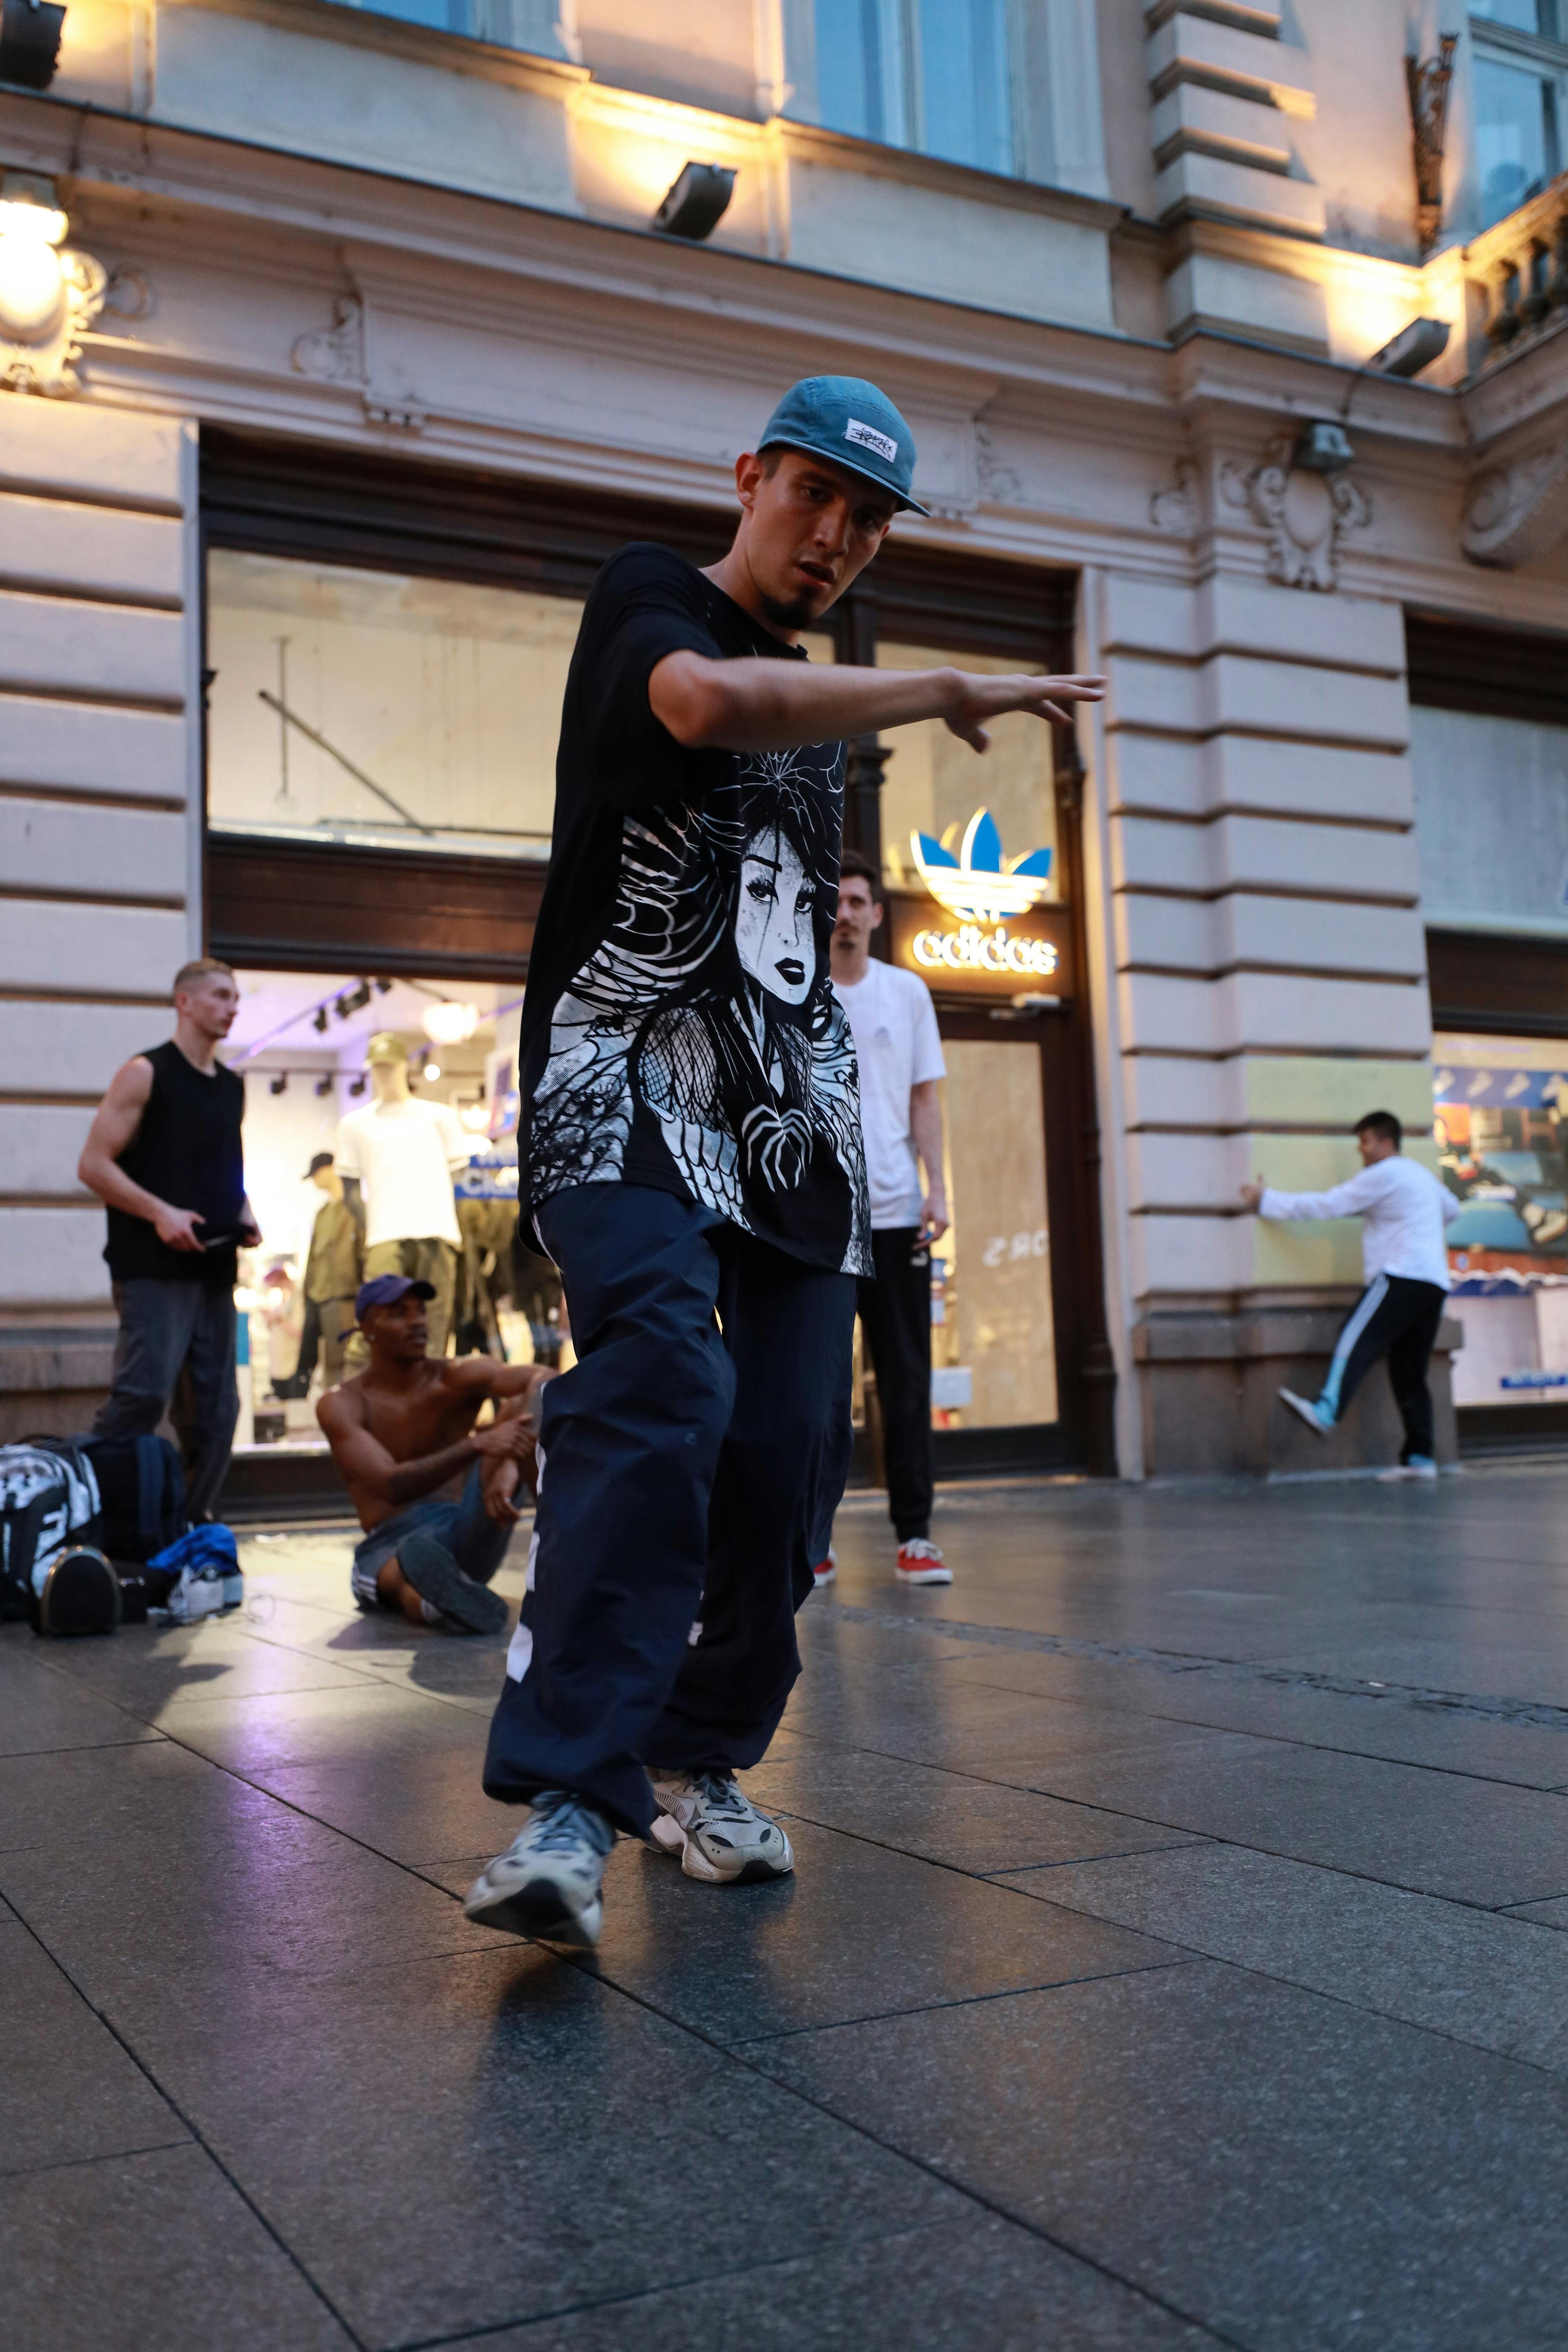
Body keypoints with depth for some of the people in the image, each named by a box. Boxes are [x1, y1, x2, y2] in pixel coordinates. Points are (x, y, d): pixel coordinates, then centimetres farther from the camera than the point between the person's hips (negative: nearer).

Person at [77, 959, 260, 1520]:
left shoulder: (232, 1087, 17)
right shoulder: (146, 1073, -3)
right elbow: (94, 1164, -7)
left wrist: (245, 1218, 8)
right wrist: (160, 1213, -18)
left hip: (215, 1269, 7)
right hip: (154, 1269, -7)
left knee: (214, 1409, 7)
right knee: (143, 1394, -17)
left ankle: (193, 1525, 15)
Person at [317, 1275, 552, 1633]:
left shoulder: (457, 1378, 2)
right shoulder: (341, 1406, -3)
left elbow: (543, 1379, -18)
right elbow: (392, 1485, -20)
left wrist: (510, 1465, -38)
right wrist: (478, 1445, -34)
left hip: (466, 1537, 3)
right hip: (389, 1547, -3)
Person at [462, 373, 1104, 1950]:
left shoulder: (822, 696, 24)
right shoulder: (647, 598, 4)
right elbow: (704, 701, -22)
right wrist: (948, 689, -14)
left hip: (793, 1108, 7)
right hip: (628, 1084, -7)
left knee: (789, 1448, -1)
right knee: (657, 1387, -27)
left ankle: (700, 1760, 16)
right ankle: (564, 1795, -27)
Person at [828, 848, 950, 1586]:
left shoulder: (907, 992, 11)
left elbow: (924, 1097, 11)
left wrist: (936, 1185, -1)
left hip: (896, 1212, 2)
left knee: (906, 1376, 0)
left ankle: (913, 1536, 4)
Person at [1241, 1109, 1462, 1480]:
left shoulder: (1384, 1175, -2)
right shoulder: (1422, 1175, 25)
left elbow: (1328, 1204, -5)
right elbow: (1452, 1209, 43)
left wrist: (1267, 1201, 0)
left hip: (1403, 1276, -9)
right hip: (1435, 1283, 9)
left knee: (1357, 1342, -24)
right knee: (1409, 1373, 7)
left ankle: (1326, 1411, -45)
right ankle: (1420, 1457, 3)